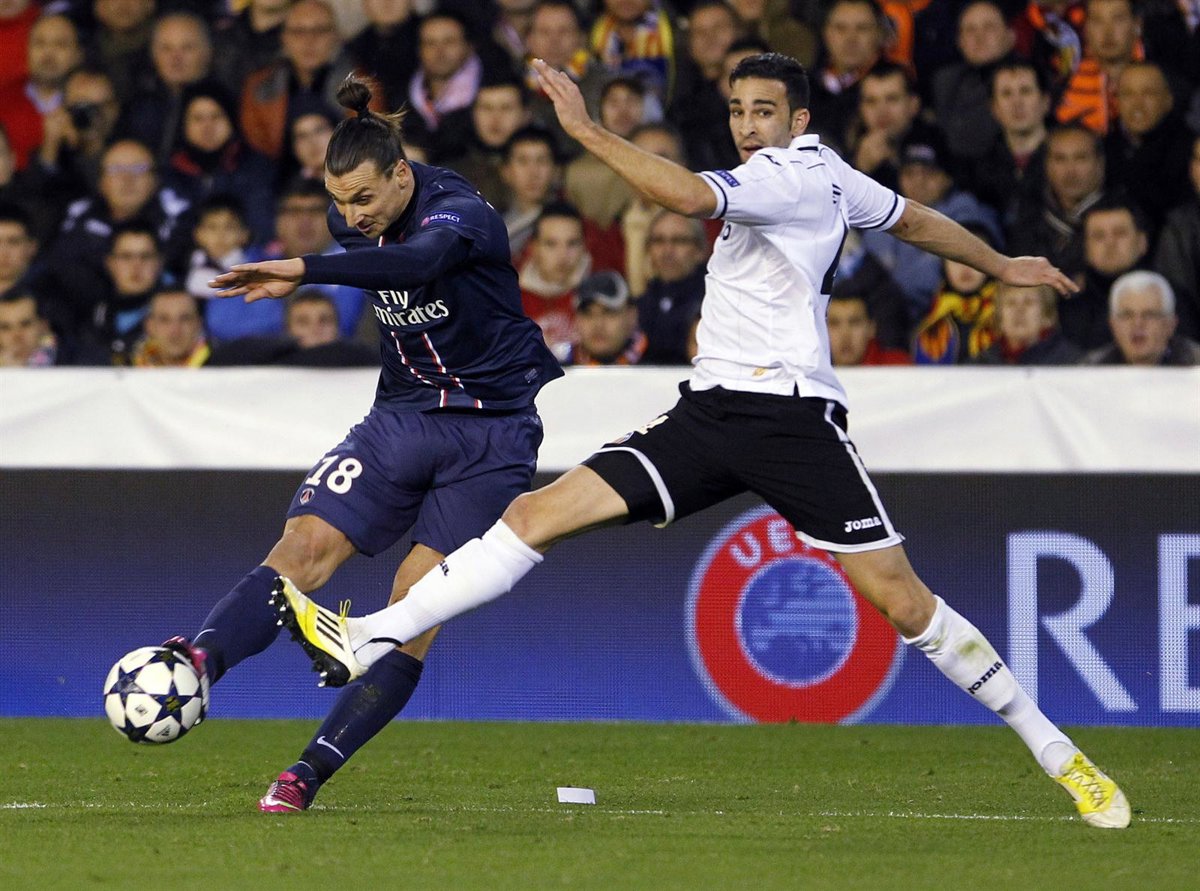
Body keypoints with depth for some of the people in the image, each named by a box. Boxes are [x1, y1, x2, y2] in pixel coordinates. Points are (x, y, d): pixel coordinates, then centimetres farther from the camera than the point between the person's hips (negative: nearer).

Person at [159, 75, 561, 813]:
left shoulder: (460, 213, -21)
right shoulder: (354, 220, 1)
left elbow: (419, 261, -44)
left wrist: (303, 272, -54)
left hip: (491, 432, -5)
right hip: (402, 419, 5)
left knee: (418, 609, -12)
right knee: (305, 545, -18)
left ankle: (313, 771, -12)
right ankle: (200, 660, -40)